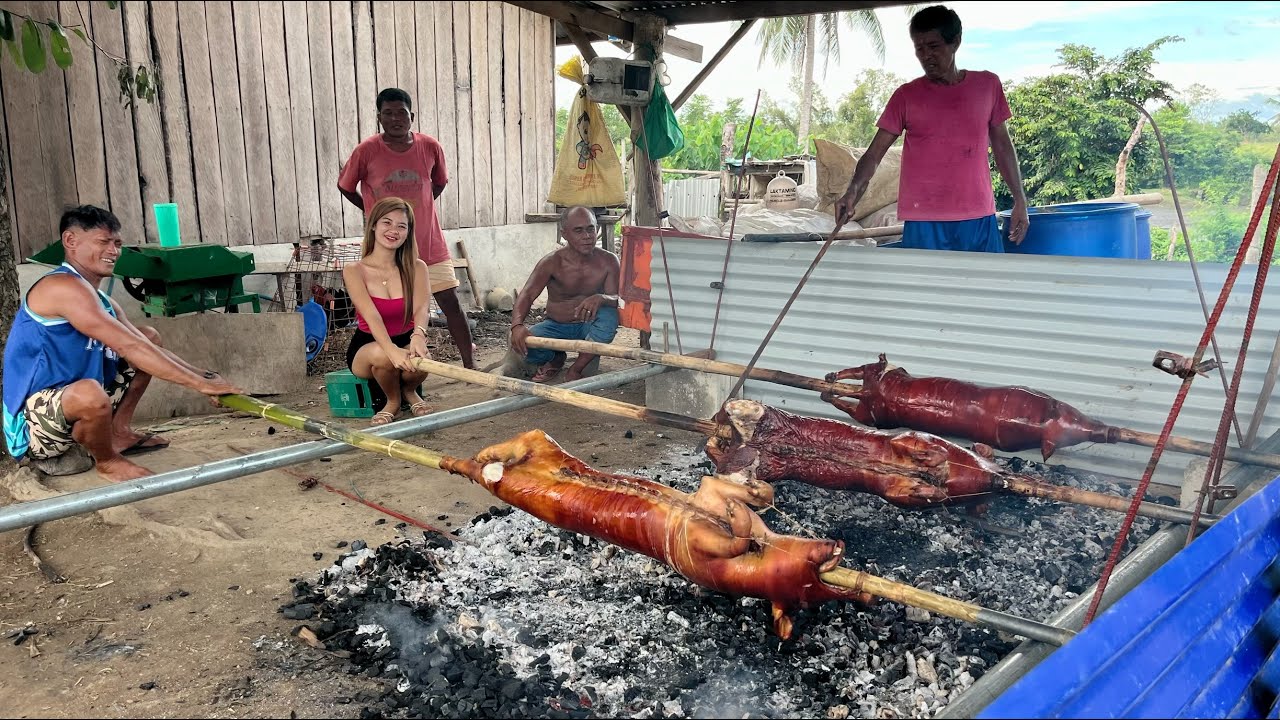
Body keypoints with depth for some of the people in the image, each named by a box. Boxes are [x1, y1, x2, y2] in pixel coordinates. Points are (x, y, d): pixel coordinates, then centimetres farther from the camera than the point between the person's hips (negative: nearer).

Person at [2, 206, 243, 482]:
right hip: (32, 426, -10)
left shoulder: (102, 302, 10)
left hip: (71, 405, 10)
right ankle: (106, 461, -9)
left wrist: (202, 378, -9)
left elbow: (145, 345, 6)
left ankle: (118, 433, 10)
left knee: (150, 337, 14)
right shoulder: (64, 287, -21)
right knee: (90, 393, -43)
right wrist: (200, 384, -27)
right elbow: (130, 347, -27)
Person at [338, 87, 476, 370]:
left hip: (428, 243, 1)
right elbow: (345, 186, 6)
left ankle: (470, 365, 8)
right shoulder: (366, 151, -10)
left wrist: (417, 209, 10)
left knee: (450, 301, -2)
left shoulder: (430, 147, -5)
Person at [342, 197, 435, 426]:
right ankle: (392, 400, -3)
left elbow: (422, 309, -22)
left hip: (406, 342, 1)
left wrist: (418, 335, -47)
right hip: (367, 347, -1)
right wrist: (391, 350, -47)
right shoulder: (354, 271, -11)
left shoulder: (416, 268, -4)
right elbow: (371, 316, -27)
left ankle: (409, 391, 5)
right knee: (382, 355, -37)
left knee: (421, 359, -34)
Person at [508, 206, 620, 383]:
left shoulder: (608, 261, -12)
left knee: (609, 314, -34)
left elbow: (618, 299, -15)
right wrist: (517, 325, -48)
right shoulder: (552, 262, -16)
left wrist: (601, 298, -42)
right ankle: (556, 358, 9)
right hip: (557, 327, 0)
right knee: (521, 342, -29)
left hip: (589, 327, 0)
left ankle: (575, 370, -13)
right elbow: (527, 294, -26)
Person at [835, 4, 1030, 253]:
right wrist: (853, 191, -20)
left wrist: (1020, 201, 11)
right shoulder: (906, 96, 2)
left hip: (980, 221, 2)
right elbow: (874, 153, -2)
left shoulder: (988, 85, 8)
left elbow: (1002, 144, 15)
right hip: (924, 225, -2)